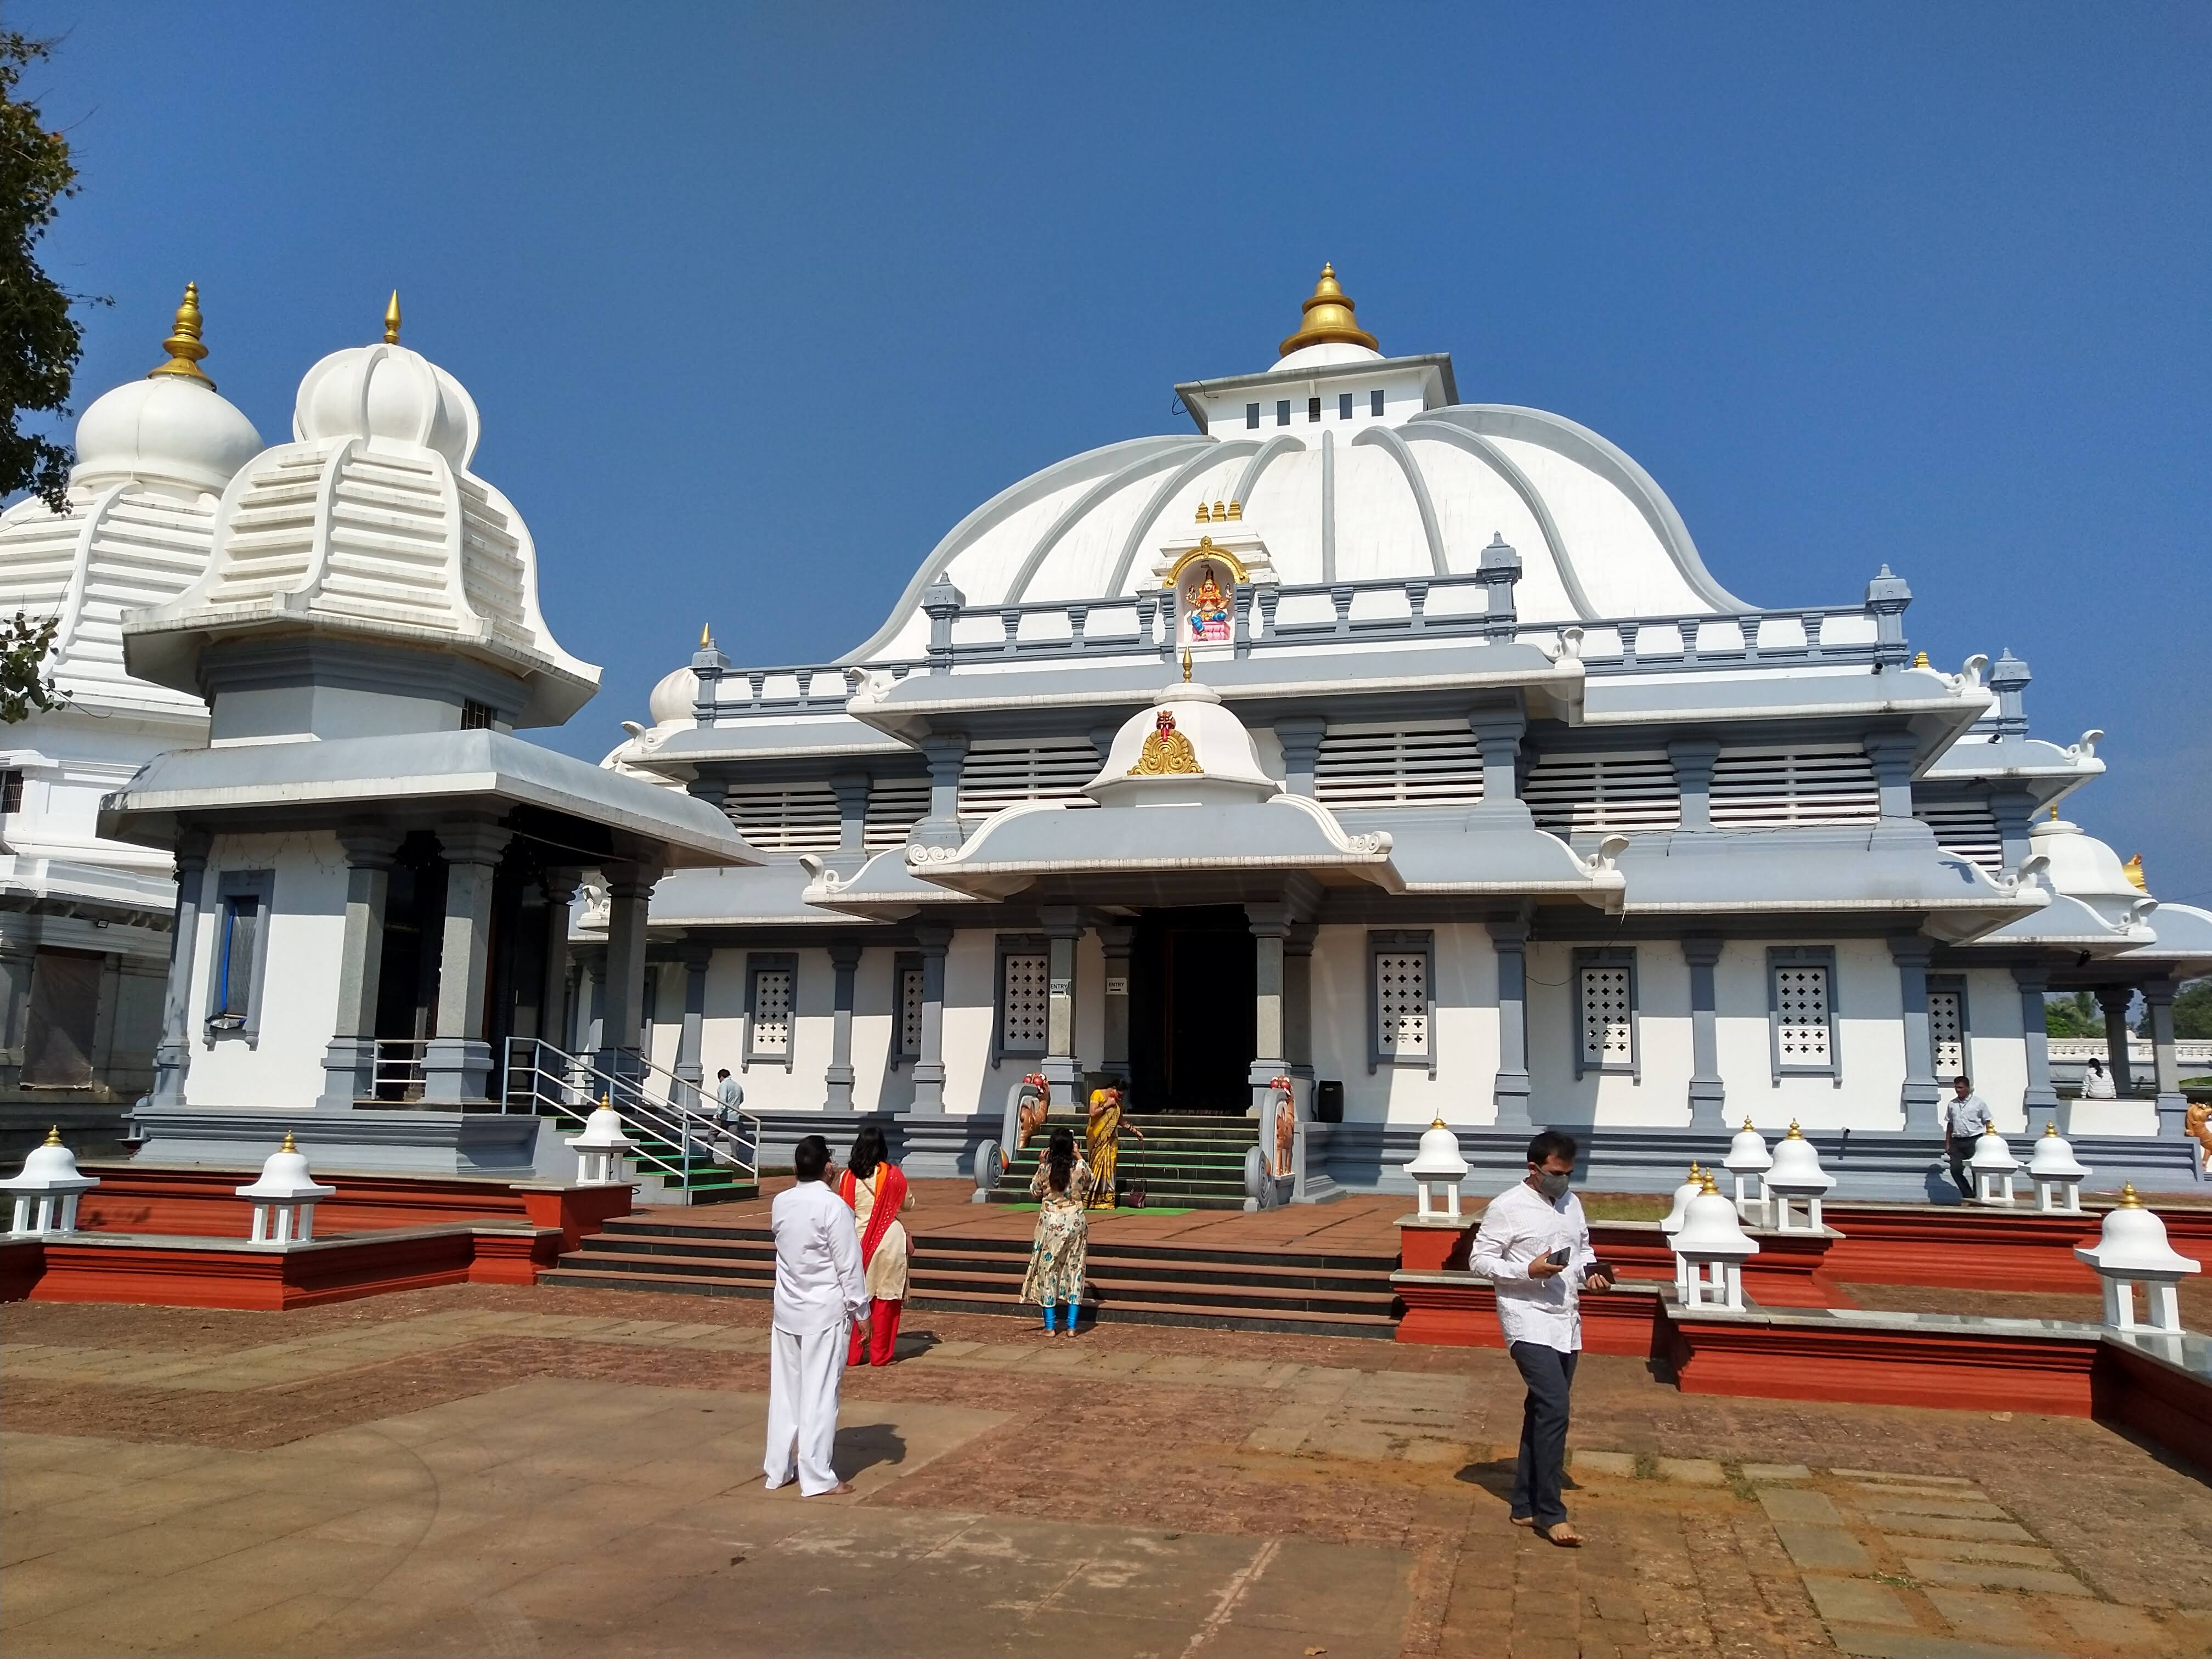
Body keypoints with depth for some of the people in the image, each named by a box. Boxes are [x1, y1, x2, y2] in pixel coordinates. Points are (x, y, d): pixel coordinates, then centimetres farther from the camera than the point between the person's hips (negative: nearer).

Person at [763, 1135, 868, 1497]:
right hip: (824, 1311, -6)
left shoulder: (780, 1203, 1)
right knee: (820, 1392, 0)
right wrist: (860, 1310, -4)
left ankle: (778, 1468, 23)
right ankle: (817, 1477, 4)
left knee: (784, 1389, 14)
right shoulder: (833, 1207, -16)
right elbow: (849, 1264, -13)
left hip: (787, 1309, 6)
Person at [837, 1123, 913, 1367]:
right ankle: (880, 1354, 9)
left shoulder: (848, 1177, -5)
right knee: (885, 1297, 6)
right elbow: (908, 1203, 6)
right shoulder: (893, 1175, -7)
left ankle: (853, 1353, 15)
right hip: (889, 1239, -2)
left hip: (858, 1240, 2)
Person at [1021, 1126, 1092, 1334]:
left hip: (1051, 1223, -1)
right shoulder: (1080, 1167, -9)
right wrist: (1079, 1157, 18)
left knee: (1048, 1271, 8)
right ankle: (1072, 1326, 10)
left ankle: (1049, 1326, 9)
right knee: (1074, 1270, 9)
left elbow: (1034, 1192, 4)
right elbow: (1089, 1183, 14)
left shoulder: (1045, 1168, -12)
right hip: (1075, 1221, 1)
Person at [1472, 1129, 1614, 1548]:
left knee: (1543, 1412, 12)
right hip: (1529, 1320, -7)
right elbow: (1481, 1259, -9)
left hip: (1566, 1321, 7)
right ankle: (1550, 1514, -7)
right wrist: (1528, 1270, -22)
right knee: (1554, 1409, -16)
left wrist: (1590, 1272, 1)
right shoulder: (1507, 1207, -10)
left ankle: (1526, 1506, 22)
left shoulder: (1572, 1203, 10)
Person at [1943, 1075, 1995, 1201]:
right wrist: (1948, 1143, 13)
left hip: (1974, 1141, -4)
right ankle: (1968, 1195, 7)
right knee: (1955, 1170, -5)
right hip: (1957, 1142, 4)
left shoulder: (1979, 1103, 0)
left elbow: (1987, 1122, 1)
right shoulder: (1952, 1104, 12)